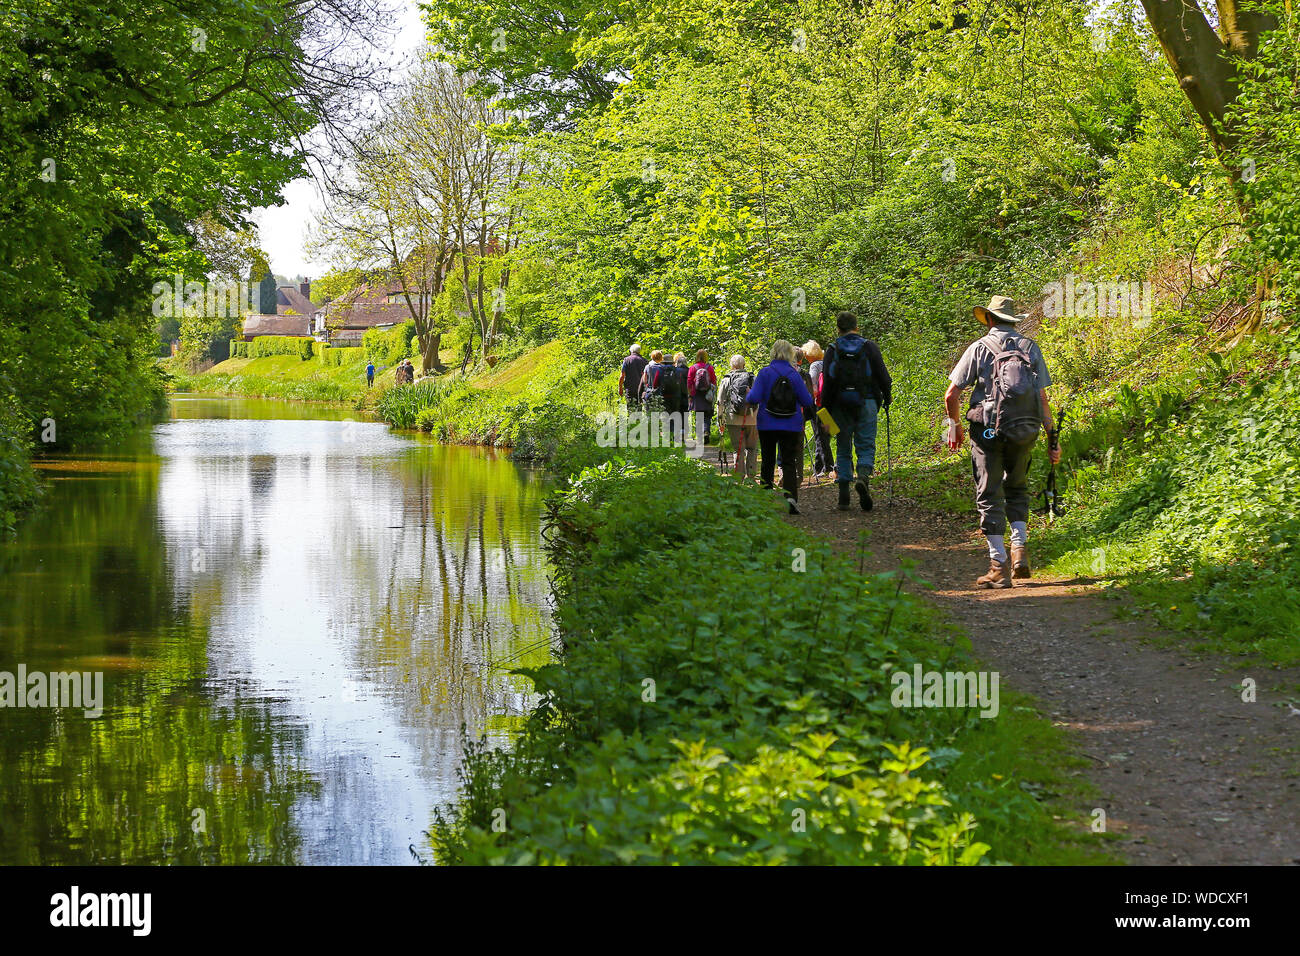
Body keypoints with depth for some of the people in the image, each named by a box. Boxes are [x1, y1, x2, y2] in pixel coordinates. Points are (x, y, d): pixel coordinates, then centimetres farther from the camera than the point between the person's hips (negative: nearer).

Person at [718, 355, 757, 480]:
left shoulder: (727, 380, 3)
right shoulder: (753, 378, 5)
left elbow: (720, 402, 5)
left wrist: (720, 421, 12)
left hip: (734, 419, -1)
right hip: (752, 420, 1)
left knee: (738, 450, 4)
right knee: (752, 448, 11)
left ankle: (739, 478, 3)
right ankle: (751, 476, 7)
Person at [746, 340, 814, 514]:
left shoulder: (765, 373, -7)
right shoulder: (794, 375, -4)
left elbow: (754, 398, -13)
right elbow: (807, 402, -1)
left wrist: (748, 395, 9)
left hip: (767, 426, 0)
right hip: (791, 426, 0)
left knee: (768, 462, 13)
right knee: (789, 462, -1)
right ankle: (790, 496, -21)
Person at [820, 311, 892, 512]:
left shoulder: (832, 351, 2)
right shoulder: (869, 347, 2)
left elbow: (826, 383, -2)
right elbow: (883, 375, -1)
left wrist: (825, 411, 2)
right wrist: (886, 398, 14)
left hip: (840, 406, 1)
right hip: (866, 404, -1)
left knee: (843, 450, 9)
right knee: (866, 447, 3)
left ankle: (844, 496, 4)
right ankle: (863, 477, -27)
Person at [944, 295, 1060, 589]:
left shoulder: (979, 348, 0)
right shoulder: (1031, 348, 7)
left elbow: (951, 395, -4)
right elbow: (1043, 398, 3)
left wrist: (954, 425, 12)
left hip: (987, 431, -3)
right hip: (1024, 432, 3)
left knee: (989, 497, 2)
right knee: (1017, 490, 22)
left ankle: (999, 567, 0)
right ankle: (1020, 548, 5)